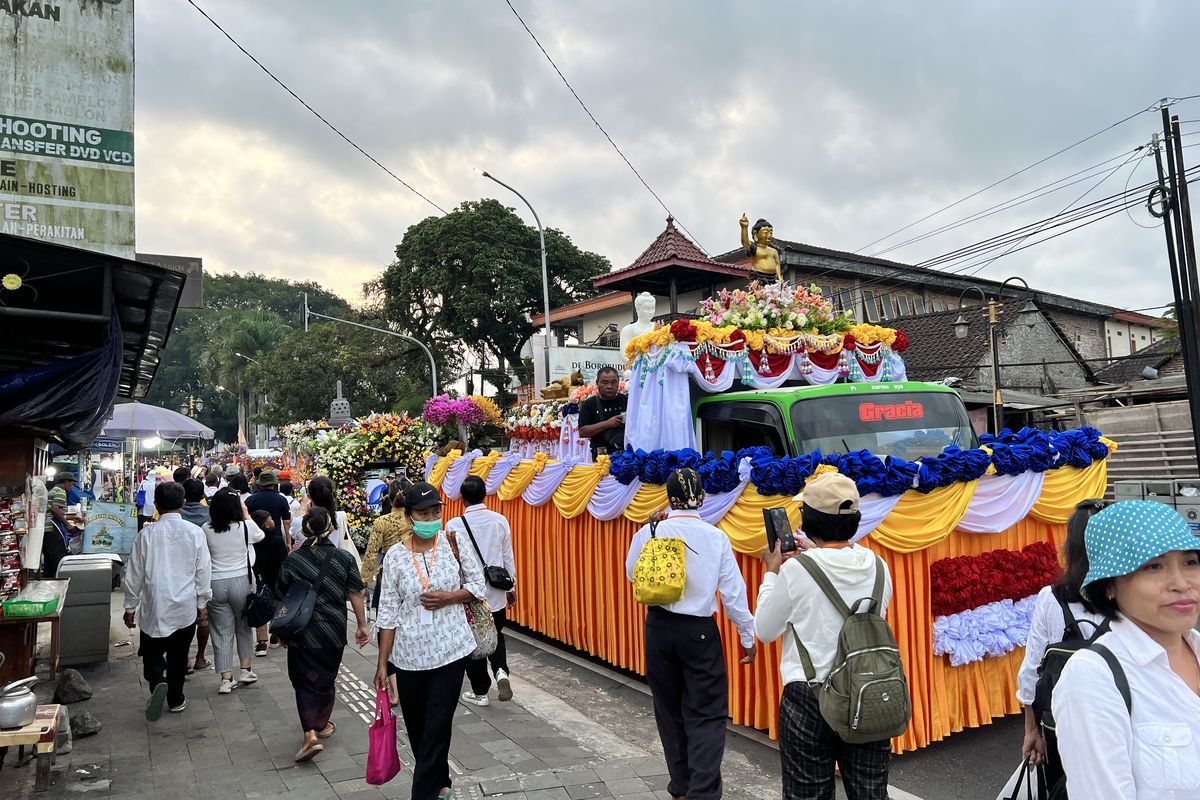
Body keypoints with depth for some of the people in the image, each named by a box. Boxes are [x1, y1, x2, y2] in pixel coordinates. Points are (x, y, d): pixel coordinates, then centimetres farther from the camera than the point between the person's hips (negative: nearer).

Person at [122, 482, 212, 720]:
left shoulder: (147, 533, -8)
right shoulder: (195, 532, -7)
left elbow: (134, 574, -1)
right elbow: (204, 571, -2)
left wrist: (130, 606, 11)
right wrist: (203, 603, 10)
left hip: (154, 607, -1)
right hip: (186, 608, 1)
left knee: (152, 652, 12)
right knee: (178, 655, 15)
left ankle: (158, 682, -14)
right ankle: (176, 699, 25)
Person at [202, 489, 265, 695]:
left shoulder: (206, 529, -6)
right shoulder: (245, 527, -9)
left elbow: (203, 555, 11)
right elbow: (260, 535, 13)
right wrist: (246, 514, 19)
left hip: (215, 584, 1)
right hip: (241, 581, -1)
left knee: (222, 632, 6)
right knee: (244, 627, 18)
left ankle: (226, 679, 6)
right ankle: (246, 670, 24)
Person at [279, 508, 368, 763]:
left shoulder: (292, 561, -6)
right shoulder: (344, 558, -6)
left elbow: (283, 599, 2)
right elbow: (355, 594, -3)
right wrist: (362, 625, 6)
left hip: (302, 634, -1)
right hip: (334, 632, 1)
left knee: (305, 681, 5)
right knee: (325, 679, 18)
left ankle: (310, 733, -9)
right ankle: (321, 725, 33)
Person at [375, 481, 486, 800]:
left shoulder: (455, 543, -5)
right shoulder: (395, 556, -4)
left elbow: (478, 587, 1)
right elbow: (388, 613, -1)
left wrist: (447, 598, -16)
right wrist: (382, 663, -1)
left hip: (450, 650, -2)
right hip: (408, 655, 2)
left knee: (437, 728, 0)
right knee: (417, 728, 15)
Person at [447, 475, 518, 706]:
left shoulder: (455, 525, -14)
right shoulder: (500, 520, -5)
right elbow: (508, 557, 3)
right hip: (496, 592, 3)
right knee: (496, 635, 22)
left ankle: (480, 692, 22)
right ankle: (501, 671, -2)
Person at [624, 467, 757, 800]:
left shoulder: (649, 532, -6)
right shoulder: (716, 537, -9)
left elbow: (632, 574, 12)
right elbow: (733, 592, -6)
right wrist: (748, 637, 5)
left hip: (659, 628, 2)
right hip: (700, 631, -2)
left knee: (669, 708, 18)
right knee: (707, 713, 7)